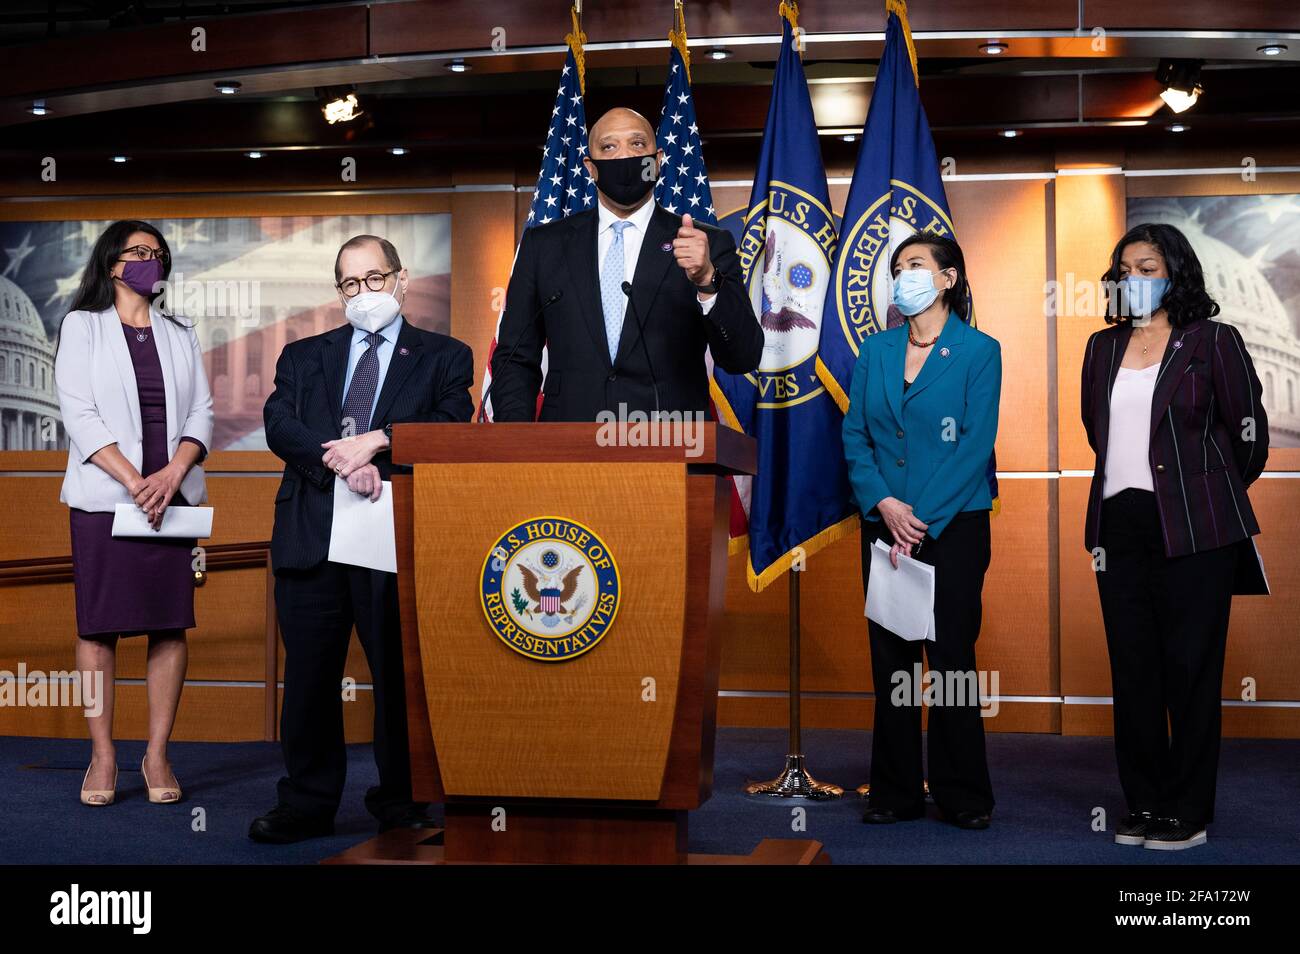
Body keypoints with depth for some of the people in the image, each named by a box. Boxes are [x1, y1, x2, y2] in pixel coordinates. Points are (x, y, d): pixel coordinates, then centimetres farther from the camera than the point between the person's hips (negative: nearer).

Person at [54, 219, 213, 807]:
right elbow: (79, 415, -4)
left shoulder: (180, 336, 16)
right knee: (98, 625, -2)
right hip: (103, 496, -3)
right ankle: (102, 756, 6)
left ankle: (157, 756, 7)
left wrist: (173, 474, -10)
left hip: (173, 497, 3)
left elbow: (201, 415, 9)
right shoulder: (82, 327, 6)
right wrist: (134, 482, -15)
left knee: (170, 625, 0)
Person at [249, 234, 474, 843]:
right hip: (313, 535, 2)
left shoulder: (444, 357, 12)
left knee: (402, 674, 3)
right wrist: (341, 462, -15)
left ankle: (401, 802, 15)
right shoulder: (304, 356, 18)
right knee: (308, 677, 5)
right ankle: (308, 805, 15)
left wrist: (377, 441, -17)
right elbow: (279, 424, 1)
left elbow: (451, 427, -5)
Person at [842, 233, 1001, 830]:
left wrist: (922, 518, -14)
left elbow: (976, 444, -8)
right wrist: (884, 503, -9)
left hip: (953, 525, -4)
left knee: (952, 656, -1)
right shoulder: (875, 351, 10)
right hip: (883, 526, 4)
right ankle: (896, 792, 14)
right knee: (891, 659, 6)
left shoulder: (979, 352, -2)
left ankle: (963, 795, 10)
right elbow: (854, 435, 6)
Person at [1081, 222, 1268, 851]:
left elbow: (1248, 431, 4)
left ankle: (1188, 811, 7)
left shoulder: (1212, 342, -1)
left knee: (1190, 667, -1)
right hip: (1120, 522, 5)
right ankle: (1144, 803, 16)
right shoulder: (1102, 348, 13)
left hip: (1192, 526, -5)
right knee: (1132, 668, 6)